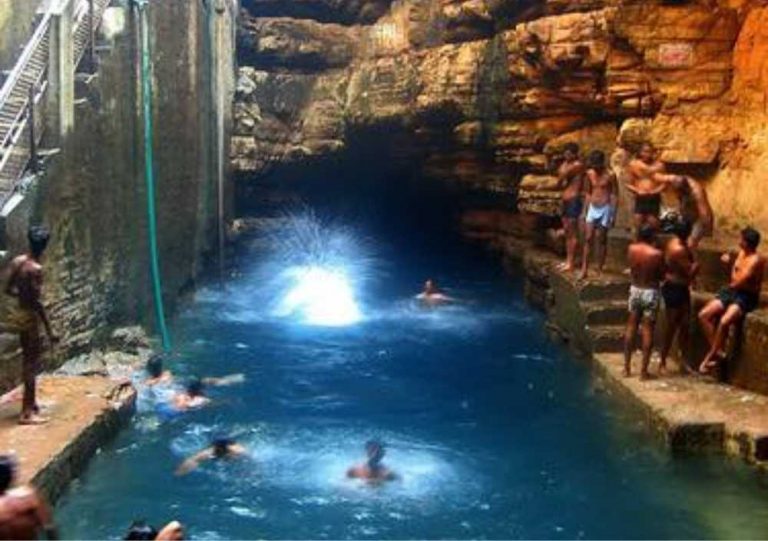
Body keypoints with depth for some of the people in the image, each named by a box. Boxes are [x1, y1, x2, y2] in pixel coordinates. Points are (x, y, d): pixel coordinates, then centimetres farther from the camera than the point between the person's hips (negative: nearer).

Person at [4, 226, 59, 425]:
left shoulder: (17, 261, 2)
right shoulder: (35, 268, -22)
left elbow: (9, 289, 11)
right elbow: (37, 302, -23)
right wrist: (49, 330, -20)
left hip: (19, 313, 8)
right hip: (29, 316, -8)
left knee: (28, 359, 21)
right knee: (33, 362, -1)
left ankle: (30, 403, 34)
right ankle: (27, 413, 3)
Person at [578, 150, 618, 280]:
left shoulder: (610, 175, -11)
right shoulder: (590, 174, 3)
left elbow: (615, 195, -8)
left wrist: (613, 215, -11)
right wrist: (586, 210, 11)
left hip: (605, 209, -4)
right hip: (593, 208, 4)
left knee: (601, 239, 3)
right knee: (588, 238, -2)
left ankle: (600, 269, 12)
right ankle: (584, 270, -3)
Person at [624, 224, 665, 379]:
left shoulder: (631, 249, -6)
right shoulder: (657, 254, -17)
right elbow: (661, 276, -7)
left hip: (635, 289, 4)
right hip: (650, 292, -4)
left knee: (631, 328, 14)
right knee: (648, 331, 2)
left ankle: (627, 367, 17)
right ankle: (644, 370, 3)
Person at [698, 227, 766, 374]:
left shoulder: (756, 260, -18)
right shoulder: (741, 252, 9)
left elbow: (740, 281, -21)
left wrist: (732, 285, -1)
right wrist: (730, 260, 8)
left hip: (746, 297, -9)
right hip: (731, 291, 9)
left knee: (724, 321, -31)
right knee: (704, 314, -7)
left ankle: (710, 356, -14)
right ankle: (717, 352, -6)